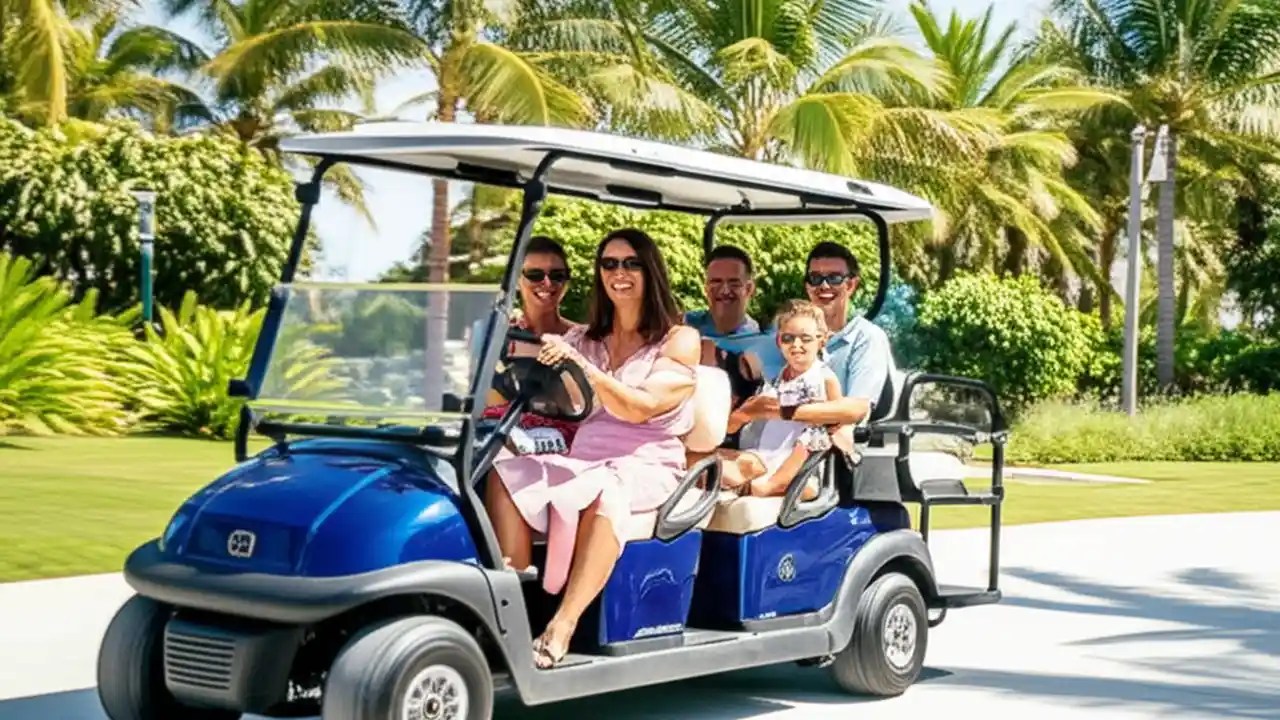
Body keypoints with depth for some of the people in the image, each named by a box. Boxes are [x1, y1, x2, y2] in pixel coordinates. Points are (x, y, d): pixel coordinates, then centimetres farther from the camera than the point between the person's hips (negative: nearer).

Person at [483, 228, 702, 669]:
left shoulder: (679, 340, 3)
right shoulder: (583, 339, 19)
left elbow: (639, 407, -12)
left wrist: (580, 364, -24)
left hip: (648, 468, -4)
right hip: (583, 460, 4)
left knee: (602, 493, -39)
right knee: (503, 478, -25)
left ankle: (563, 625, -42)